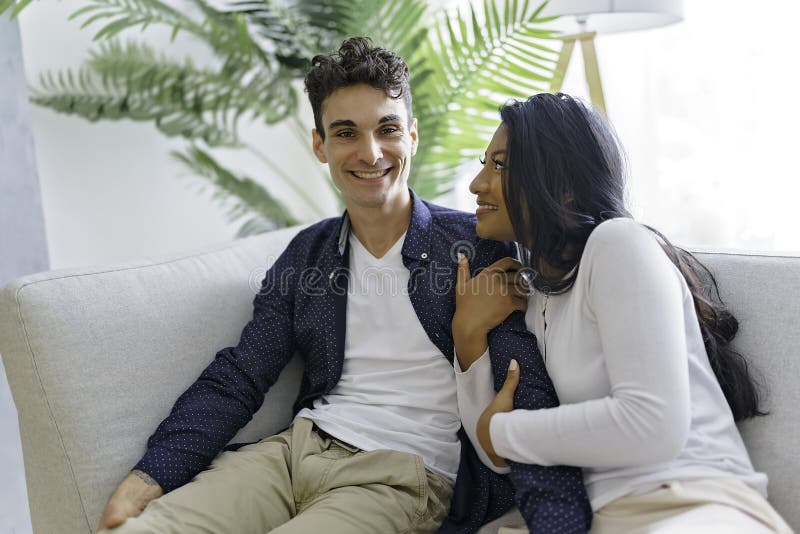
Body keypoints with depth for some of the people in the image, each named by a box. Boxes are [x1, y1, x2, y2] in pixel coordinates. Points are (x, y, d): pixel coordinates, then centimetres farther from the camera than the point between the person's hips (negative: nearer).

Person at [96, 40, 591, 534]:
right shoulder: (308, 253, 12)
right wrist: (149, 476, -5)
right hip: (296, 450, 4)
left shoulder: (476, 243, -1)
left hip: (404, 477, -4)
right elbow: (235, 381, 8)